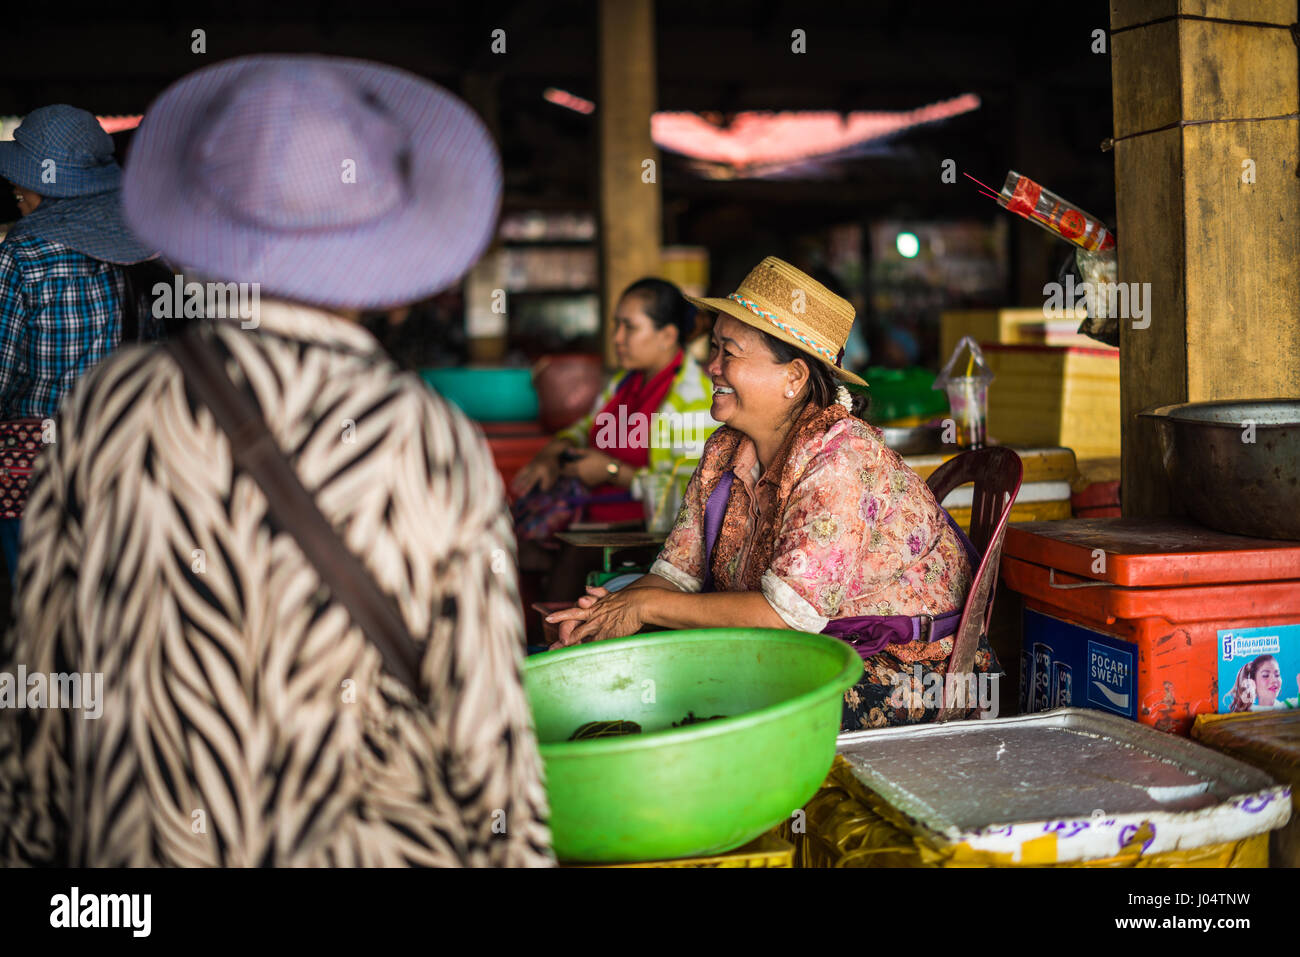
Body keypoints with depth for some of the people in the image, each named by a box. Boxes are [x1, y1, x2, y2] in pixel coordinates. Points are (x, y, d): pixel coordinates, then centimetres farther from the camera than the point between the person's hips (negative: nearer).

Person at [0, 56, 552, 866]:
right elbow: (487, 739, -9)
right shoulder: (440, 448, -14)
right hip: (383, 851, -1)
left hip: (141, 848, 2)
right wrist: (521, 852, 6)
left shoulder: (112, 411, -9)